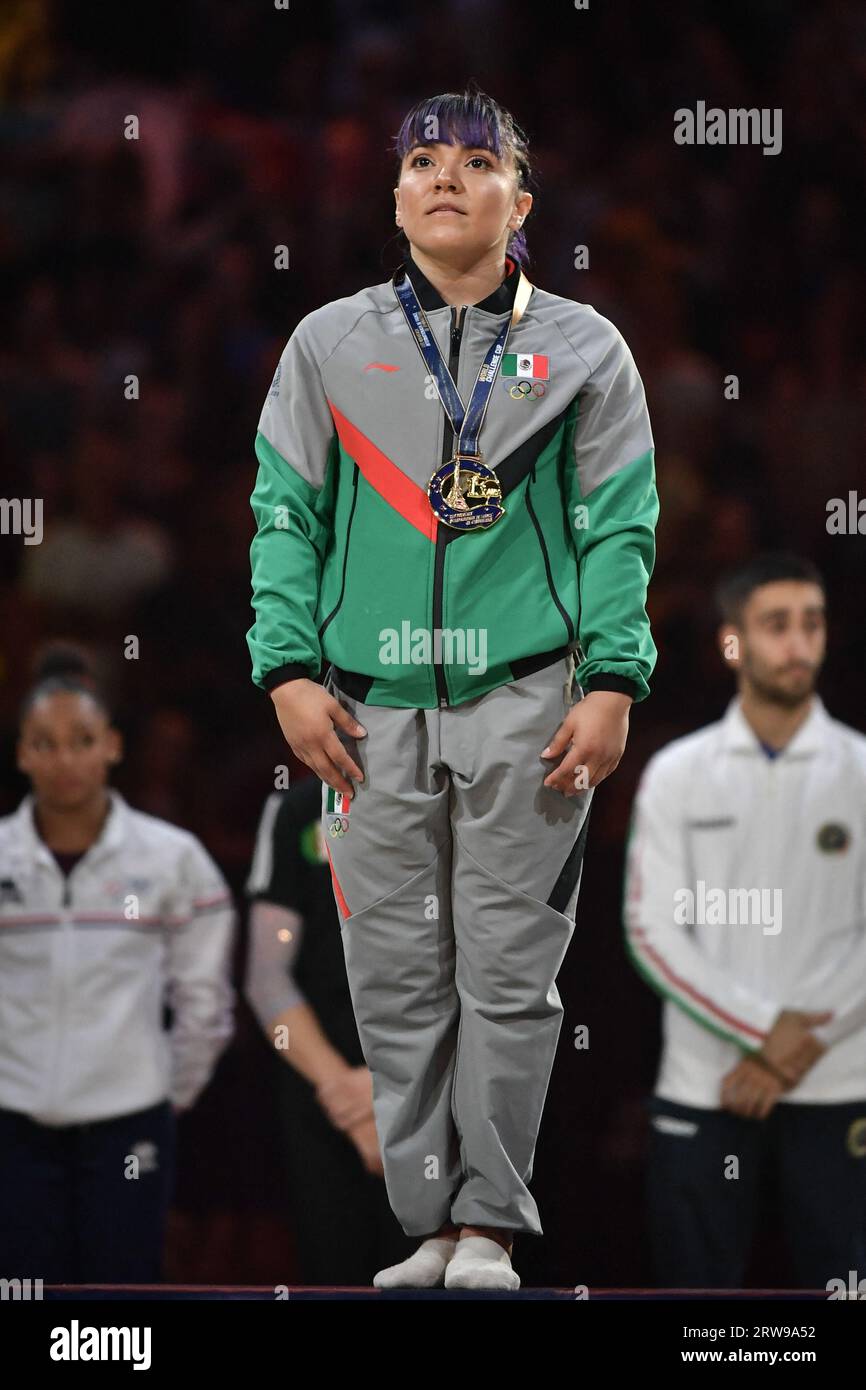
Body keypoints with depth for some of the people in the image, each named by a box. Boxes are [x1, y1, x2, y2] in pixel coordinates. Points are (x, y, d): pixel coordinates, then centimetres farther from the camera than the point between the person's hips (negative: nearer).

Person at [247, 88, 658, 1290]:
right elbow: (286, 515, 10)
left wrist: (611, 684, -4)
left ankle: (491, 1224, 6)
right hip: (372, 708, 2)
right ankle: (431, 1223, 10)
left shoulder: (581, 350, 8)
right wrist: (290, 669, -1)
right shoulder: (328, 345, 11)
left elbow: (619, 526, 5)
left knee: (510, 976, -2)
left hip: (527, 704, -2)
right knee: (398, 982, 3)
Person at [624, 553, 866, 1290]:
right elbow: (652, 931, -1)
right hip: (703, 1089, 0)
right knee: (699, 1283, 1)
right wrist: (763, 1030, -10)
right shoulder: (677, 774, 5)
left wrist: (803, 1049, -10)